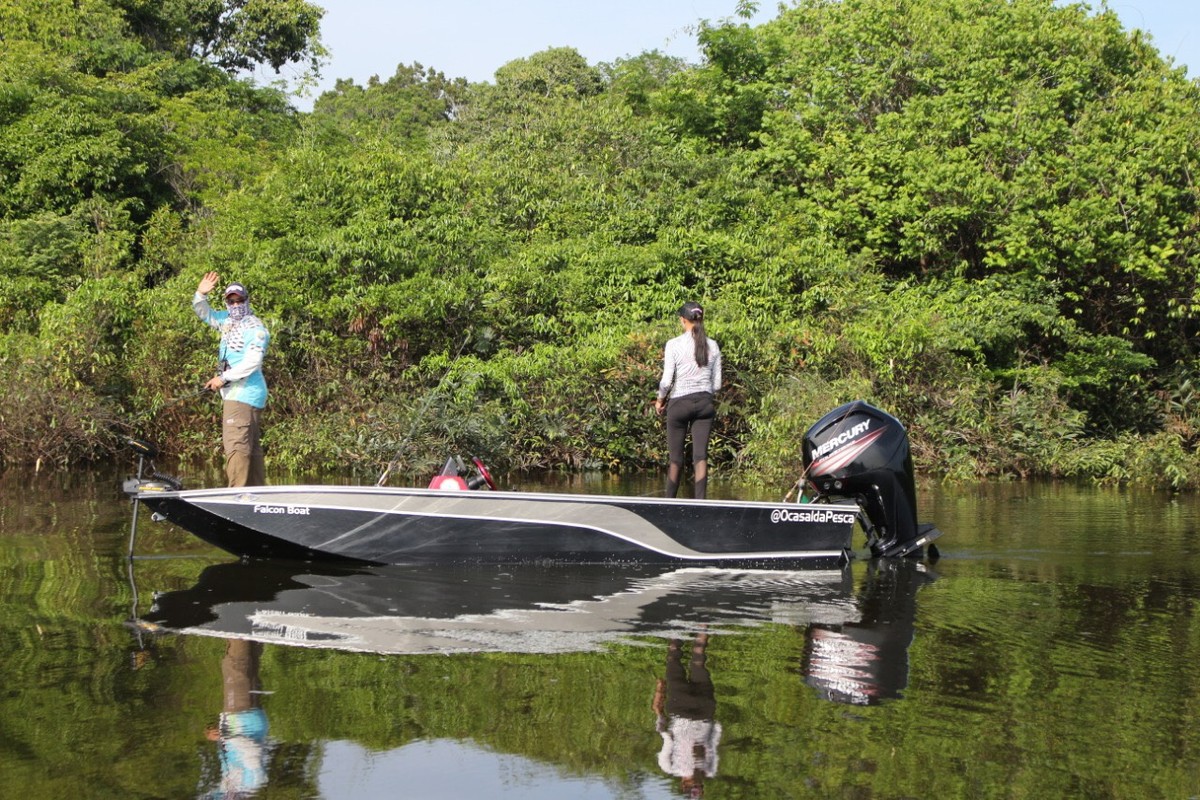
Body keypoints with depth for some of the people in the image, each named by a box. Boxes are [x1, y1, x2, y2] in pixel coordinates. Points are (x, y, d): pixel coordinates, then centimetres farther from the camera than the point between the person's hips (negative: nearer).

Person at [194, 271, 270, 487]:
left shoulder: (255, 328, -12)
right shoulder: (228, 320, 15)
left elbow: (252, 362, -23)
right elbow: (204, 314, 28)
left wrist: (224, 378, -18)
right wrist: (201, 294, 8)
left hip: (244, 395, -10)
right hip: (234, 394, 10)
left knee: (236, 445, -16)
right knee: (251, 447, 11)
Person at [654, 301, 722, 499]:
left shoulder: (674, 345, -8)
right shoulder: (712, 346, 3)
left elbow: (667, 381, -8)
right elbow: (717, 384, 6)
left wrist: (660, 400, 9)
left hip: (680, 401, -3)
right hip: (705, 402, 3)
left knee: (676, 457, 5)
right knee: (700, 455, 1)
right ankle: (700, 501, -4)